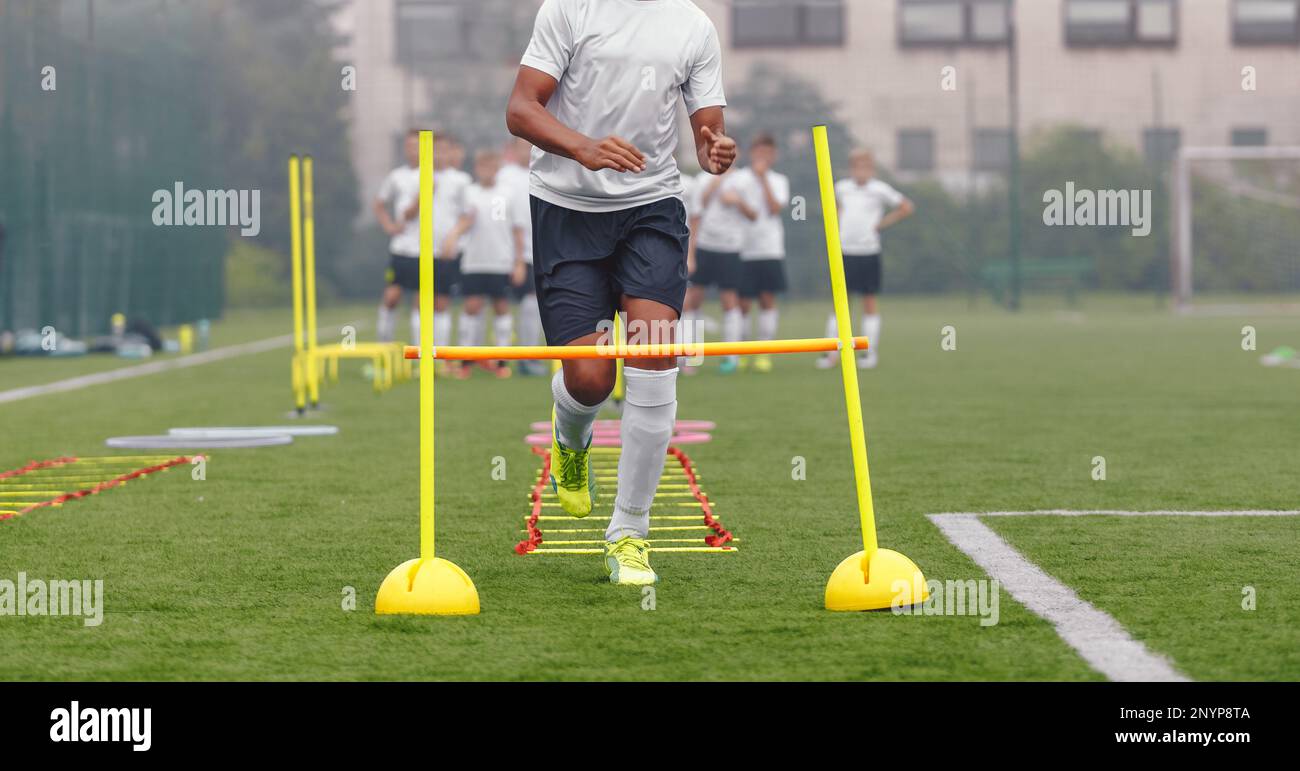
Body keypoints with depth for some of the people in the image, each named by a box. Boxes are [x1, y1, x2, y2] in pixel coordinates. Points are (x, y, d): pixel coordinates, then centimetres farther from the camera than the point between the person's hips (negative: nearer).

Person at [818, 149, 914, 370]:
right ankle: (832, 352, 5)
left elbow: (906, 208, 1)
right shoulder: (841, 188, 6)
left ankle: (871, 352, 8)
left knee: (869, 302, 3)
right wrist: (838, 223, 12)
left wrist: (883, 223, -4)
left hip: (868, 252, -3)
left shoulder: (879, 190, -3)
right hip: (844, 252, 3)